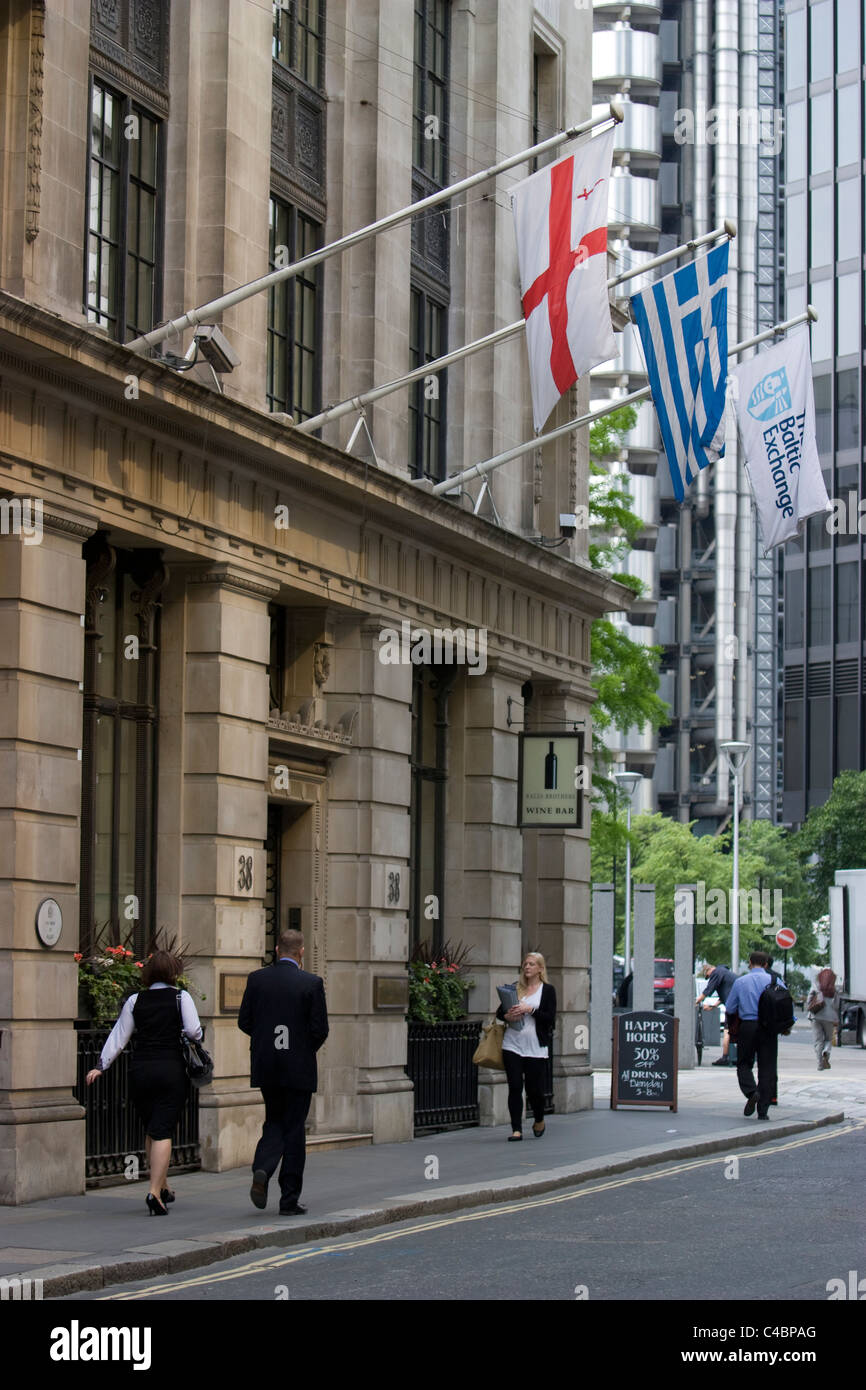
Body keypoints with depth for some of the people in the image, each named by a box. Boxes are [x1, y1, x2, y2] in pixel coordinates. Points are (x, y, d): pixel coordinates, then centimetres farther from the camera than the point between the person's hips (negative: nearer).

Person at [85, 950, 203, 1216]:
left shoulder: (135, 1001, 6)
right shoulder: (181, 997, -1)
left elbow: (118, 1037, 6)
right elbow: (194, 1032, -8)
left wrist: (101, 1066, 10)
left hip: (140, 1071, 3)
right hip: (171, 1069, -3)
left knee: (151, 1131, 16)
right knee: (163, 1131, -5)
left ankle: (163, 1187, 25)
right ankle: (155, 1191, -16)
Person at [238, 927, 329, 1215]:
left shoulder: (257, 979, -1)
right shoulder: (311, 983, -9)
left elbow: (244, 1022, 1)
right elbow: (320, 1029, -9)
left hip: (265, 1068, 3)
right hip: (298, 1069, -3)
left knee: (274, 1122, 18)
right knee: (294, 1129, 5)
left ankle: (262, 1170, -9)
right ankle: (289, 1200, 7)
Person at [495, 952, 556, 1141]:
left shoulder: (547, 990, 3)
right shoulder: (515, 988, 12)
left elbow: (550, 1019, -6)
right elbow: (499, 1012, 12)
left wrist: (530, 1009, -17)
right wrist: (507, 1016, -10)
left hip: (535, 1047, -2)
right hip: (512, 1045, 2)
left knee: (534, 1088, 1)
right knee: (515, 1087, -4)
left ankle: (539, 1121, 28)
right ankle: (516, 1129, 0)